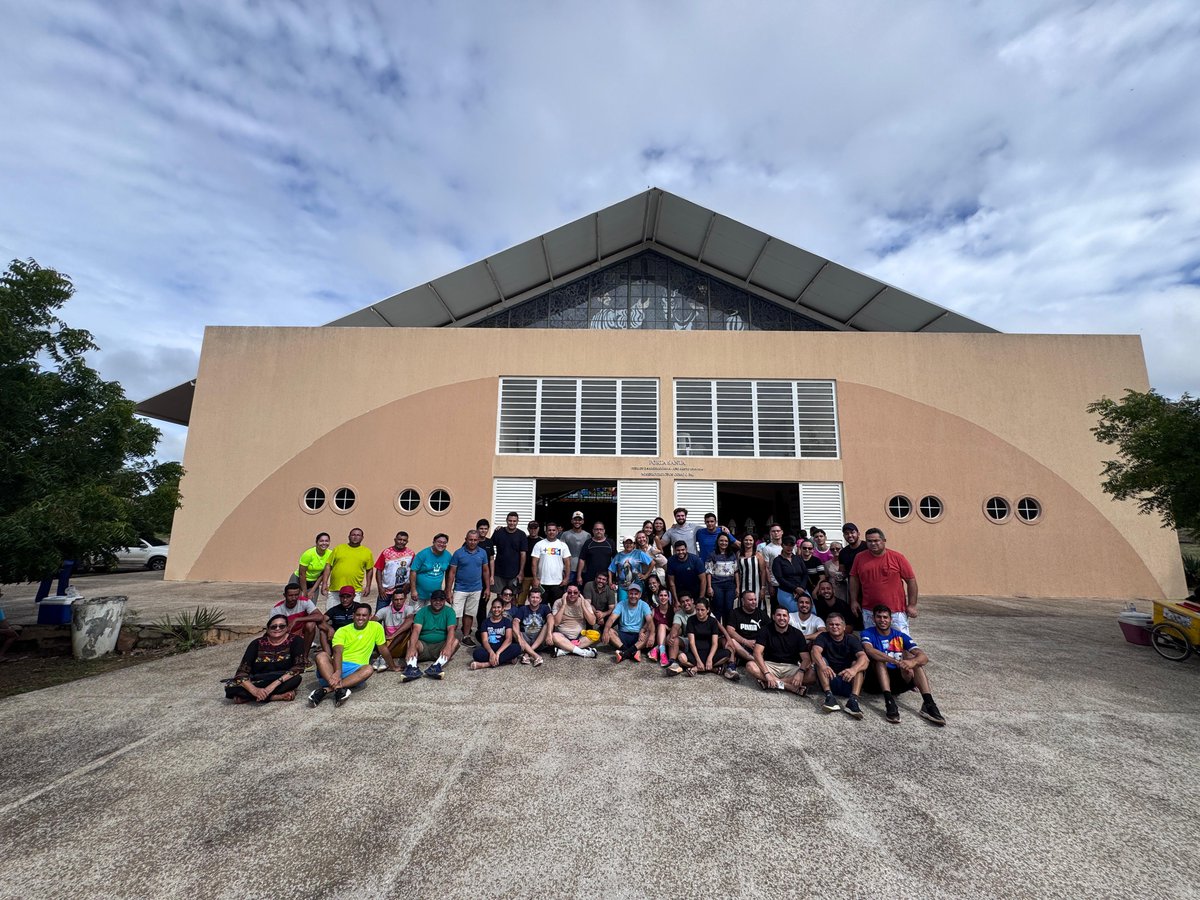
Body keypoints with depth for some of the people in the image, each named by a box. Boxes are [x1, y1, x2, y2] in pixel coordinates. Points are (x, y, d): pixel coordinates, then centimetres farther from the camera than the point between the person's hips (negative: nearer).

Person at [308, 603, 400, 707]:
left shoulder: (376, 627, 4)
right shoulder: (342, 631, 3)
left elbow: (383, 649, 16)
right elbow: (337, 652, -15)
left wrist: (393, 667, 25)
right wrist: (337, 672, -34)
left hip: (356, 669, 0)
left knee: (369, 669, -34)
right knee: (321, 655, -29)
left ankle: (326, 689, -41)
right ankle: (338, 689, -49)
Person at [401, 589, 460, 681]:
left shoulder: (449, 611, 2)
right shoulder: (422, 611, 3)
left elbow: (451, 630, -14)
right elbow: (416, 630, -13)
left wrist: (448, 647, -34)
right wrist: (412, 647, -32)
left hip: (441, 646, -1)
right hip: (423, 645, 1)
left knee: (455, 641, -28)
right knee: (410, 642, -26)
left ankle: (437, 666, -47)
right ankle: (412, 667, -49)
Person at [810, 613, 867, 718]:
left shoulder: (852, 639, 1)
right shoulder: (823, 637, 1)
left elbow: (863, 657, -20)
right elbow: (815, 651, -20)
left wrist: (854, 669, -42)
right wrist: (823, 666, -43)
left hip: (848, 682, 0)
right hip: (829, 680, 0)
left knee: (858, 662, -20)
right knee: (820, 660, -21)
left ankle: (853, 699, -36)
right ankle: (829, 696, -34)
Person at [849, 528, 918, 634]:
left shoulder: (898, 557, -3)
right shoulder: (859, 558, 2)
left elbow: (911, 580, 0)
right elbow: (854, 579, 11)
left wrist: (912, 605, -1)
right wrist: (854, 601, 8)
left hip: (895, 610, -2)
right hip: (869, 611, 2)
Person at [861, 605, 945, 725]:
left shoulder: (900, 636, 5)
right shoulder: (868, 634, -3)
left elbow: (924, 657, -10)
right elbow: (869, 651, -27)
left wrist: (912, 662, -34)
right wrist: (896, 662, -39)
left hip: (899, 679, 3)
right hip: (877, 680, -3)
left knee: (915, 659, -18)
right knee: (879, 658, -29)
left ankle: (928, 704, -31)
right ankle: (889, 702, -43)